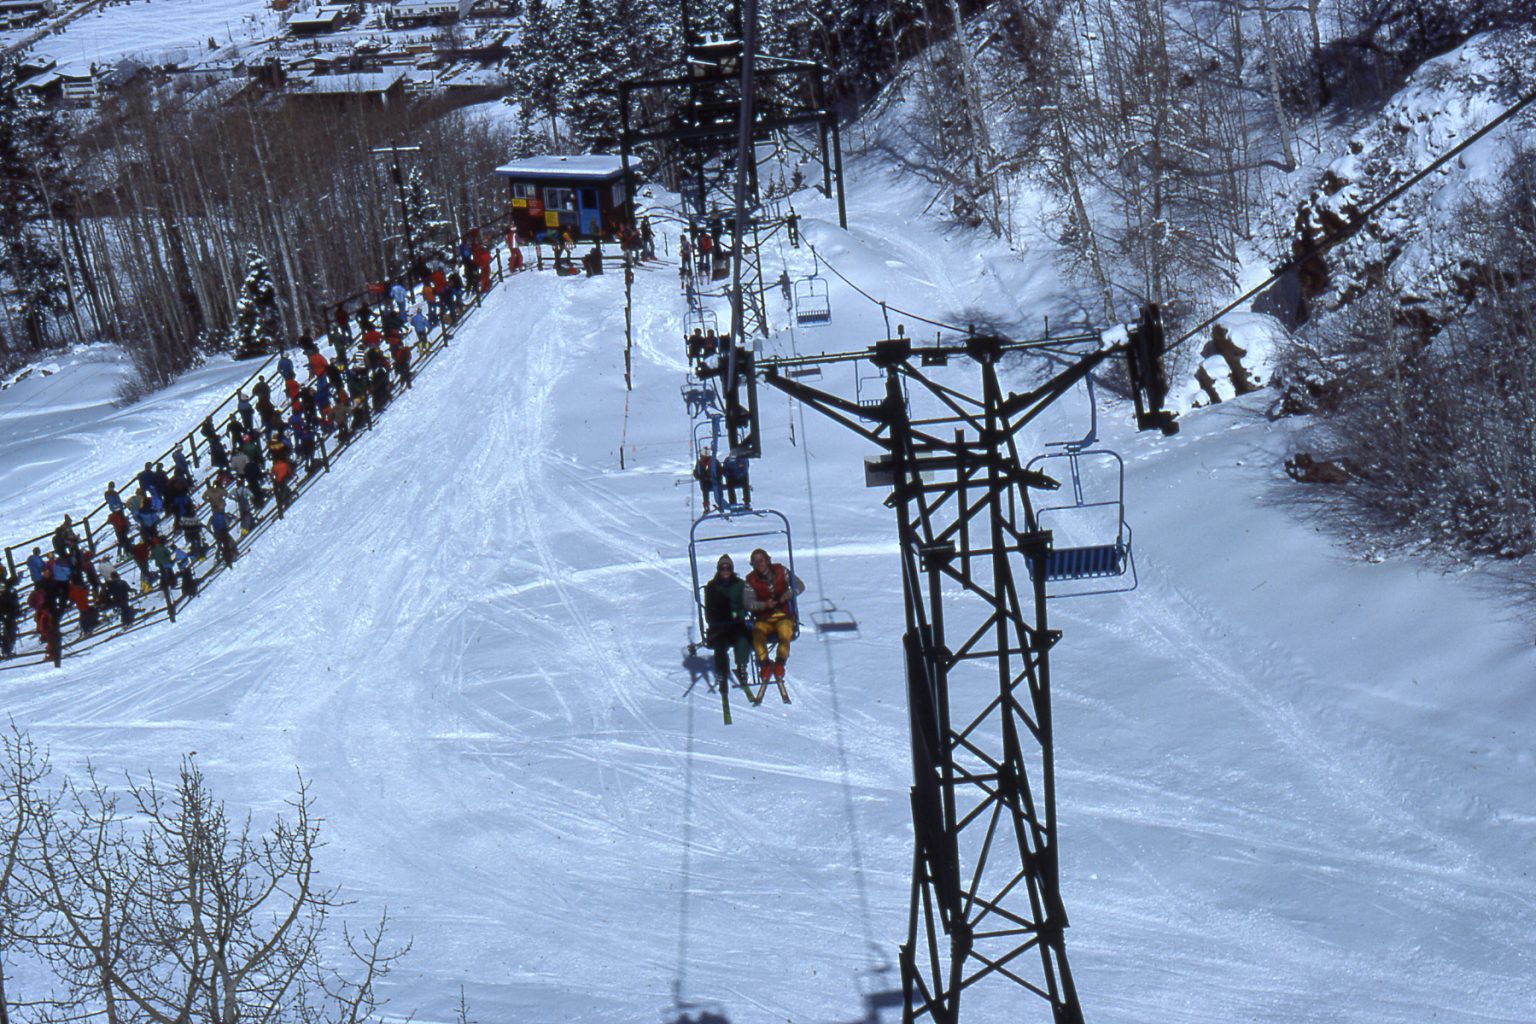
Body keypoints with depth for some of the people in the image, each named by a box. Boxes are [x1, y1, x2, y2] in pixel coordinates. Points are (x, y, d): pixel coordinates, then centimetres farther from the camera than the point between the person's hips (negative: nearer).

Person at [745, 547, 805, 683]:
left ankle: (780, 663, -15)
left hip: (784, 616, 0)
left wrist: (789, 594, -17)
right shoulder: (751, 580, 1)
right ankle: (764, 664, -15)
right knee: (758, 633, -33)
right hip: (763, 619, 0)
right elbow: (749, 603, -9)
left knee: (785, 631, -34)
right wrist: (765, 605, -26)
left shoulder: (780, 572, 2)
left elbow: (800, 586, 3)